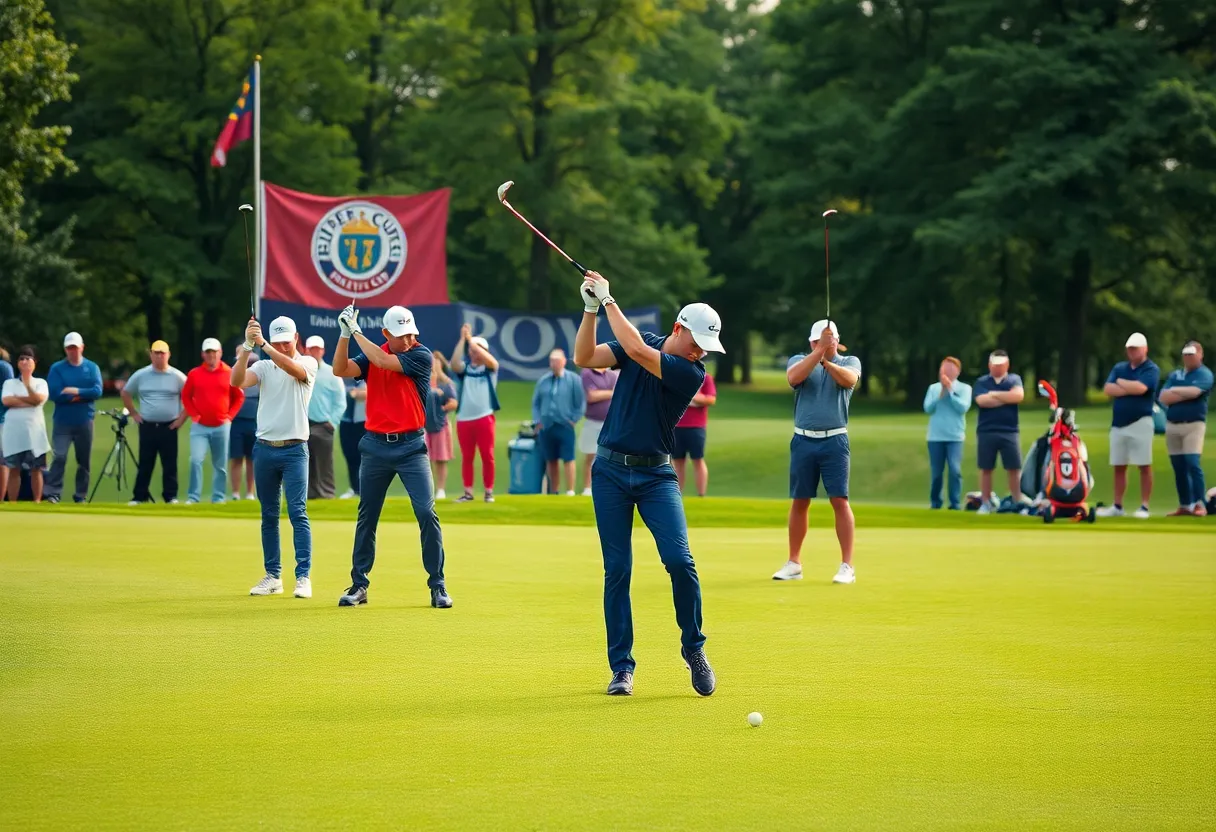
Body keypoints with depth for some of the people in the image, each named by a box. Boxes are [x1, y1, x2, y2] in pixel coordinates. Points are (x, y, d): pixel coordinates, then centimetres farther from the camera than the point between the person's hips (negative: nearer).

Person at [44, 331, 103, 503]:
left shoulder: (92, 368, 6)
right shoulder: (57, 368, 1)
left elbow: (97, 391, -7)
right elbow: (55, 394, -11)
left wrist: (75, 391, -15)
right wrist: (82, 395, -10)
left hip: (84, 421, 2)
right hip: (62, 421, -2)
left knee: (84, 460, 6)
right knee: (59, 457, -13)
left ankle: (80, 496, 14)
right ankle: (52, 493, -16)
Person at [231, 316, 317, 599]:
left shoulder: (308, 363, 1)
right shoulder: (264, 366, 8)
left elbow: (293, 369, -24)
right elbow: (237, 381, -11)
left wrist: (263, 344, -33)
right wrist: (248, 345, -24)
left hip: (294, 450, -3)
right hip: (264, 448, 4)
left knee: (297, 512, -10)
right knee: (269, 515, 8)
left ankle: (303, 576, -10)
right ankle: (272, 576, 14)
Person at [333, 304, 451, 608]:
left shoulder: (421, 355, -7)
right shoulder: (373, 354, 6)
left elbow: (383, 361, -20)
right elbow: (341, 370, -8)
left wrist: (357, 332, -12)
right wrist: (345, 334, -18)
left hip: (411, 446, -3)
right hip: (376, 446, 3)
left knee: (427, 513, -10)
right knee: (367, 517, 8)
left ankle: (438, 587, -3)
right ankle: (359, 585, 17)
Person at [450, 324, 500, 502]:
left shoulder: (490, 368, 5)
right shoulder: (465, 368, 8)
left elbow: (490, 360, -18)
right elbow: (454, 364, -13)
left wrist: (471, 340, -16)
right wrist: (462, 339, -15)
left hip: (484, 418, -2)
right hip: (463, 419, 2)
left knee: (487, 456, 0)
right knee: (466, 457, 5)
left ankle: (489, 492, 8)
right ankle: (468, 492, 10)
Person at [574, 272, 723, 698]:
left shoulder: (691, 372, -12)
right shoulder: (644, 341, 3)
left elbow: (636, 351, -24)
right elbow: (584, 357, -3)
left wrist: (609, 300, -16)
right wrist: (591, 309, -15)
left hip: (656, 475, -2)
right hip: (610, 471, 2)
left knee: (679, 560, -17)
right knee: (617, 569, 0)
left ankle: (693, 647, 3)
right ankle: (621, 667, 5)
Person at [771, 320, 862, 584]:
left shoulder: (849, 362, 5)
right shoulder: (799, 360, 7)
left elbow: (849, 379, -19)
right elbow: (794, 377, -17)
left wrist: (828, 363, -35)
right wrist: (820, 352, -25)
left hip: (834, 441, -2)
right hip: (803, 441, 2)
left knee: (840, 500, -8)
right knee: (799, 502, 7)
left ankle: (847, 566, -6)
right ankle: (794, 563, 16)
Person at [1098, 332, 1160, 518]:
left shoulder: (1151, 369, -4)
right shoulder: (1119, 368, 13)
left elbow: (1139, 388, -21)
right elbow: (1108, 389, 0)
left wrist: (1121, 382, -4)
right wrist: (1130, 389, -11)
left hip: (1140, 422, -6)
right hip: (1118, 423, 6)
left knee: (1144, 466, -4)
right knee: (1119, 466, 9)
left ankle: (1144, 507, -3)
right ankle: (1117, 506, 14)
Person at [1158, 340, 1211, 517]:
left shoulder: (1204, 374, -1)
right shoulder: (1174, 375, 15)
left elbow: (1194, 392, -19)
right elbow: (1163, 397, 2)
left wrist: (1174, 391, -3)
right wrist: (1186, 394, -8)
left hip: (1193, 424, -6)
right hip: (1172, 425, 6)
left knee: (1193, 465, -15)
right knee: (1179, 468, 6)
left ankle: (1200, 505, -15)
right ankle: (1185, 505, 11)